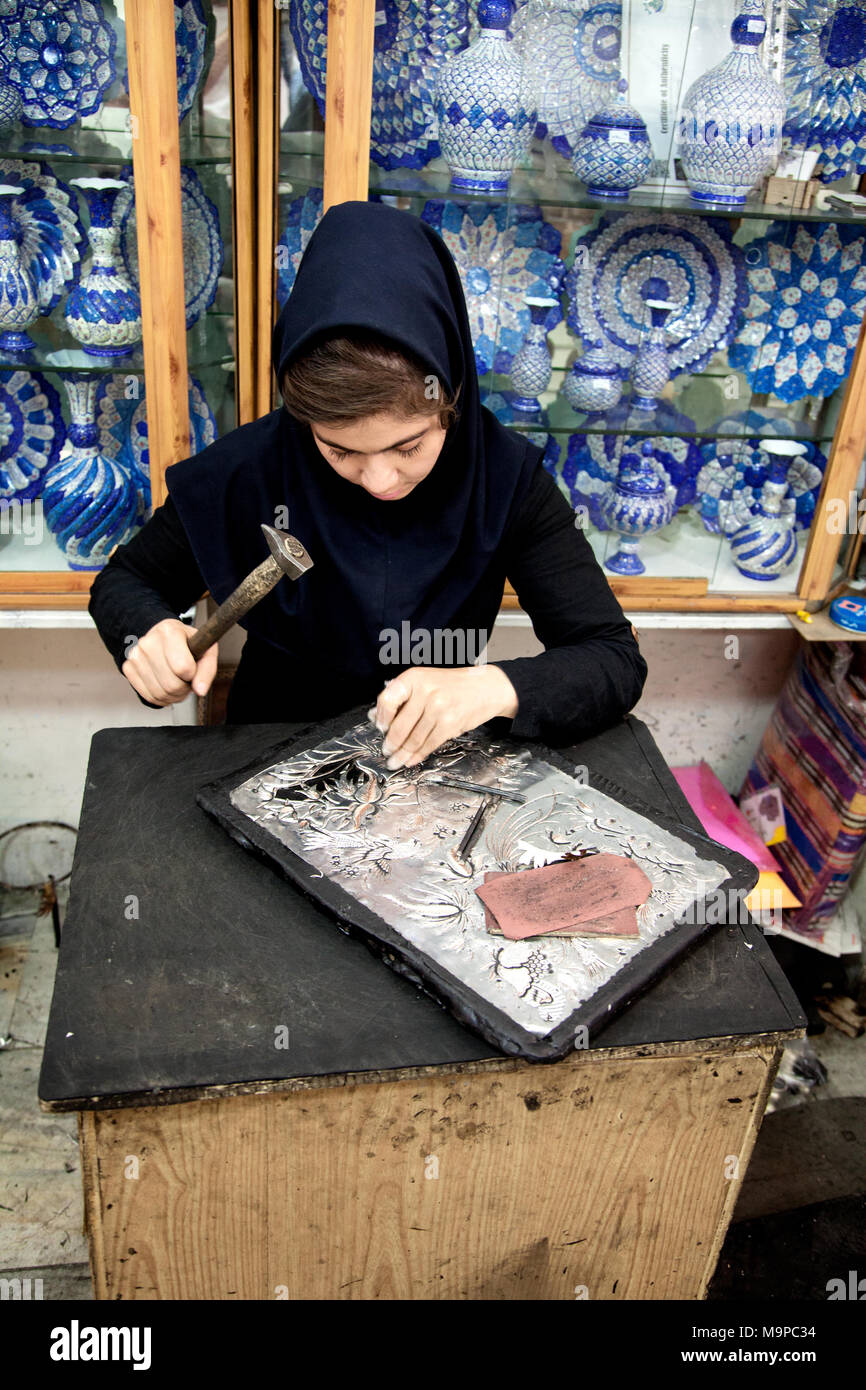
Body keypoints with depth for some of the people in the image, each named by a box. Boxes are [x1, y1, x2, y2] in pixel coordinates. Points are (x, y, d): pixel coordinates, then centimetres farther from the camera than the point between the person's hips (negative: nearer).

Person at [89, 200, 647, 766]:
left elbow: (618, 661, -12)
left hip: (437, 758, -1)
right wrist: (148, 631, -20)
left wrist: (498, 687, -30)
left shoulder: (507, 477, -13)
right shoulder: (251, 467, -13)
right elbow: (126, 579, 2)